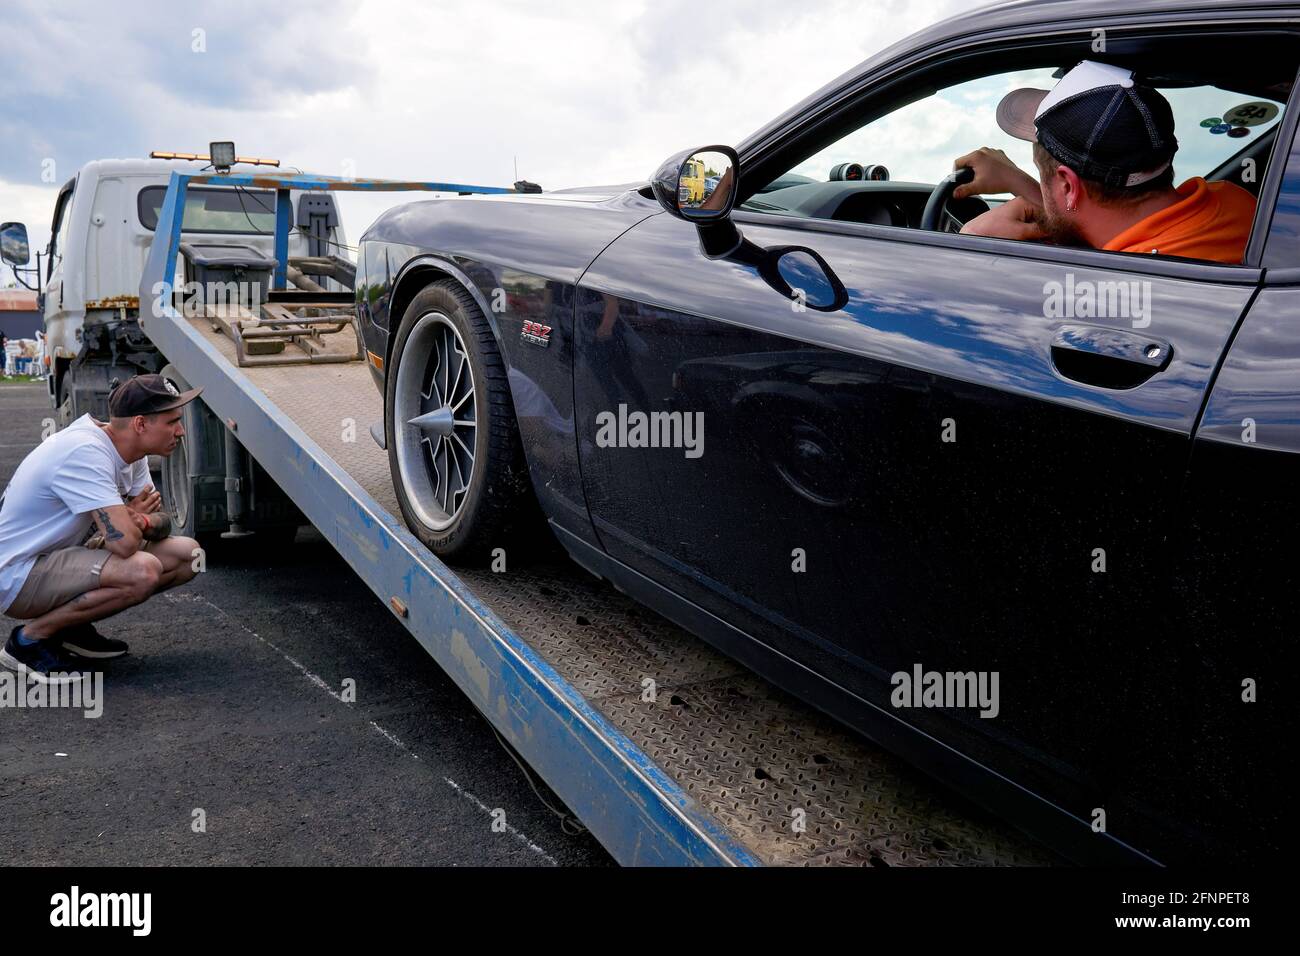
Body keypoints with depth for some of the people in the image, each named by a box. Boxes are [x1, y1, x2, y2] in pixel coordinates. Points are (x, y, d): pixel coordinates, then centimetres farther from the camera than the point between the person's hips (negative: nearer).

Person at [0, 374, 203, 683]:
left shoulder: (130, 450, 0)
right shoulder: (84, 452, -28)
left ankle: (74, 627, 9)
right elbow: (125, 542, -35)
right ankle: (30, 639, -10)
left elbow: (161, 520, 7)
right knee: (142, 571, -32)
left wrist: (141, 521, -17)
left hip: (67, 551, 9)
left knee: (187, 554, -1)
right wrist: (134, 517, -11)